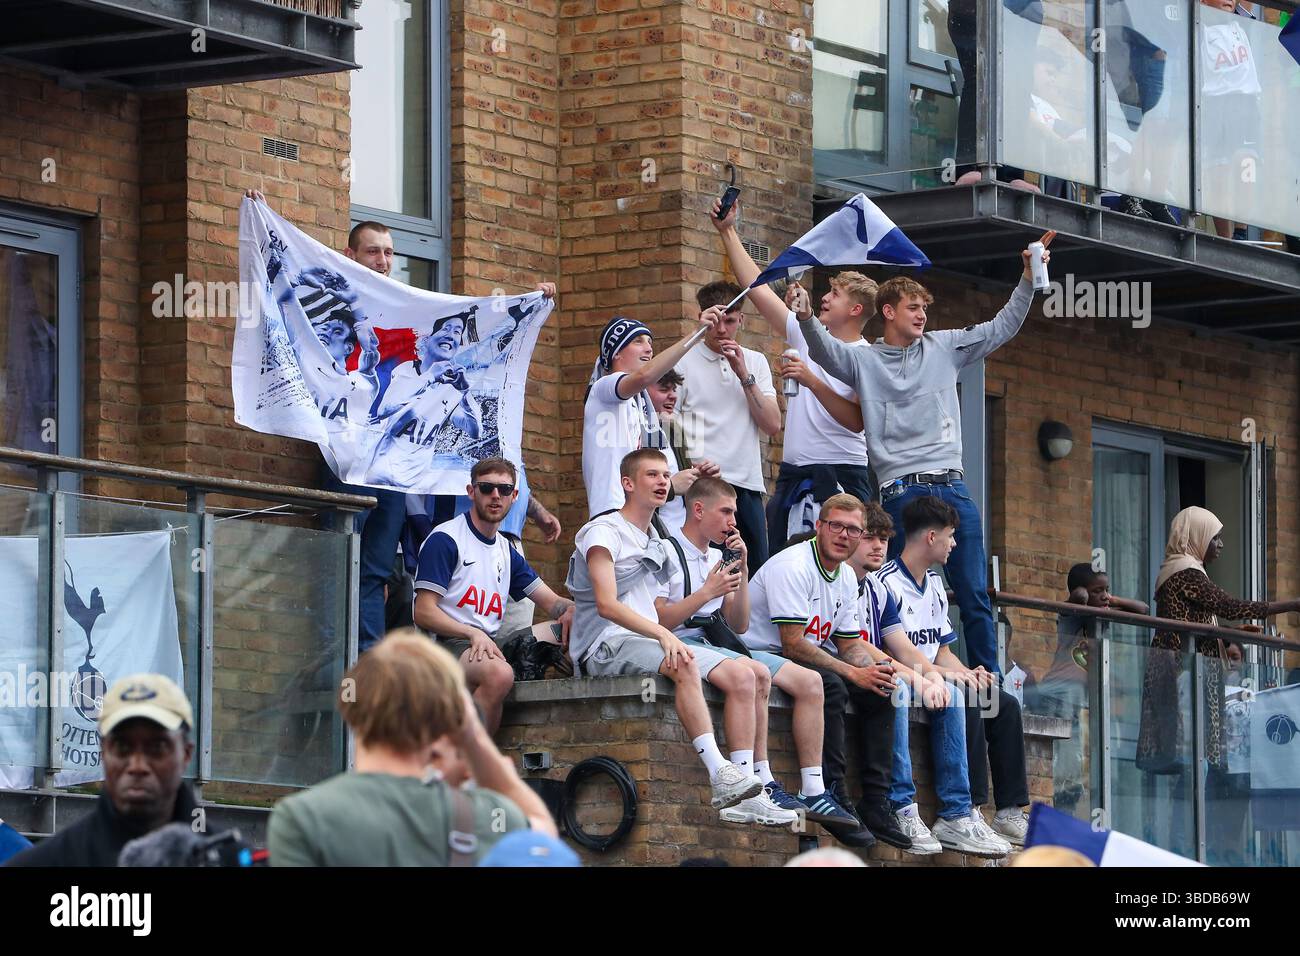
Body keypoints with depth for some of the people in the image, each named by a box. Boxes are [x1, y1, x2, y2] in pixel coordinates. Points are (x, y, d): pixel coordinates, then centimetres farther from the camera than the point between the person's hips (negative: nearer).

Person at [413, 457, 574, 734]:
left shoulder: (506, 551, 23)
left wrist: (571, 610, -4)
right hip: (448, 643, -8)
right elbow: (424, 613, -8)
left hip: (489, 646, 8)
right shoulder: (445, 540, -1)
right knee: (498, 674, -38)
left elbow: (552, 602, 21)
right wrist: (473, 634, -22)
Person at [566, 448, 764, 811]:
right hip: (606, 646, -9)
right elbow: (607, 605, -20)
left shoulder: (656, 542, 22)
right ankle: (719, 775, -44)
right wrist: (662, 634, -31)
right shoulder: (605, 532, -5)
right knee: (684, 665, -36)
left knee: (741, 675, -9)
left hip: (653, 642, 9)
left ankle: (746, 787, -19)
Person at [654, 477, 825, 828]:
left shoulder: (718, 558, 23)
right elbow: (656, 621, -13)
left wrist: (741, 573, 7)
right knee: (756, 672, -34)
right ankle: (761, 783, -33)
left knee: (809, 681, -5)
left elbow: (739, 626, 17)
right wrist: (708, 592, -13)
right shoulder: (666, 552, -2)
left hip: (718, 644, 9)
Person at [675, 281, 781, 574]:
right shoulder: (684, 362, 2)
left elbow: (773, 425, 5)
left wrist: (744, 375, -3)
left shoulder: (756, 362, 14)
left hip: (747, 484, 4)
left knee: (756, 570, 4)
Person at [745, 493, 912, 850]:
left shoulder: (846, 579, 10)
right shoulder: (793, 566, -20)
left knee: (879, 691, -3)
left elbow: (850, 644, 14)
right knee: (831, 685, -33)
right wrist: (855, 673, -24)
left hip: (805, 659, 9)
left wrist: (874, 670, -10)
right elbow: (793, 644, -25)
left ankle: (875, 804, -5)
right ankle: (823, 794, -30)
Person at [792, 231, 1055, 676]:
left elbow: (1002, 328, 14)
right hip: (900, 490, -3)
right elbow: (826, 351, -12)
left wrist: (1029, 278, 3)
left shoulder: (943, 348, 15)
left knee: (974, 596, 2)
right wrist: (806, 320, -33)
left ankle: (988, 676, 7)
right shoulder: (864, 360, 6)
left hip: (951, 487, 3)